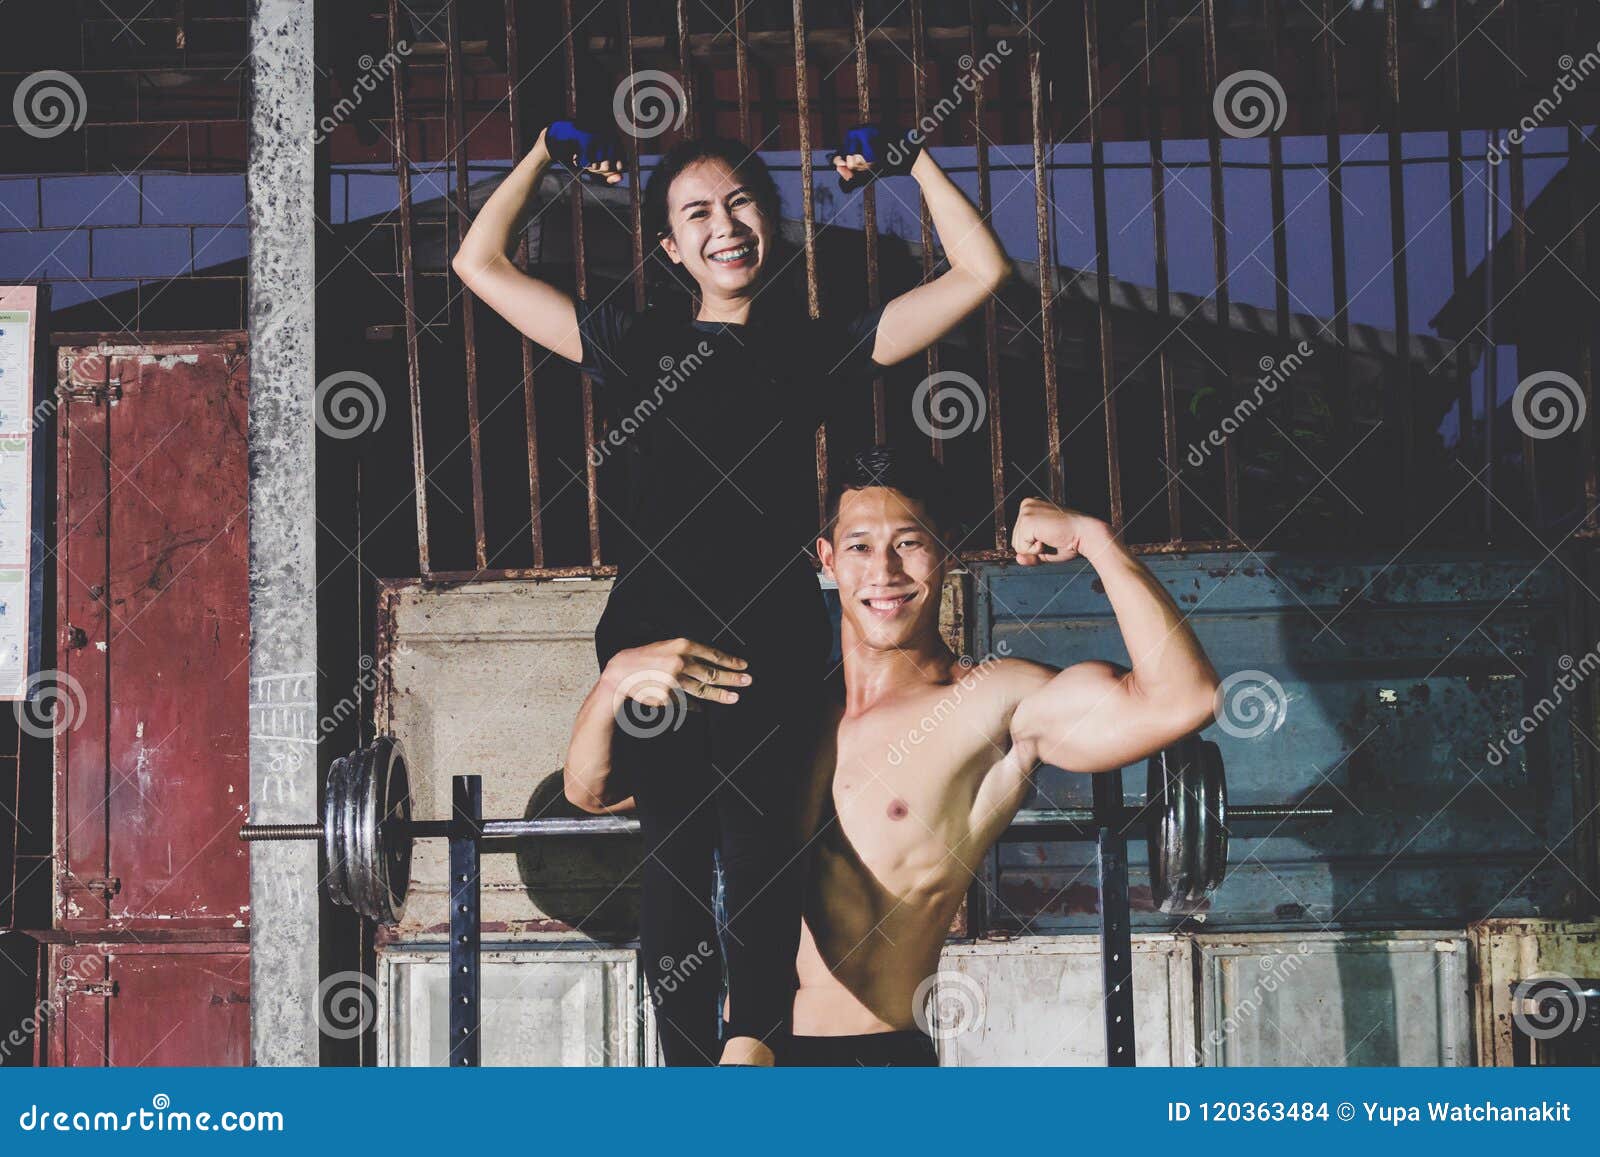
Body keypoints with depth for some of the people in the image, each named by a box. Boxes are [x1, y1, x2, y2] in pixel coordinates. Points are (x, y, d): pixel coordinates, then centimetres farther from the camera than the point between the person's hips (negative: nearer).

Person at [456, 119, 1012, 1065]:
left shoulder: (816, 349, 17)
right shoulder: (635, 343, 19)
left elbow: (982, 271, 16)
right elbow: (481, 262, 23)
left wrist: (912, 161, 19)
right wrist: (546, 156, 27)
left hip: (774, 630, -1)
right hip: (654, 629, 1)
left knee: (757, 841, -18)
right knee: (674, 854, -3)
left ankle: (751, 1045, -32)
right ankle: (688, 1064, 1)